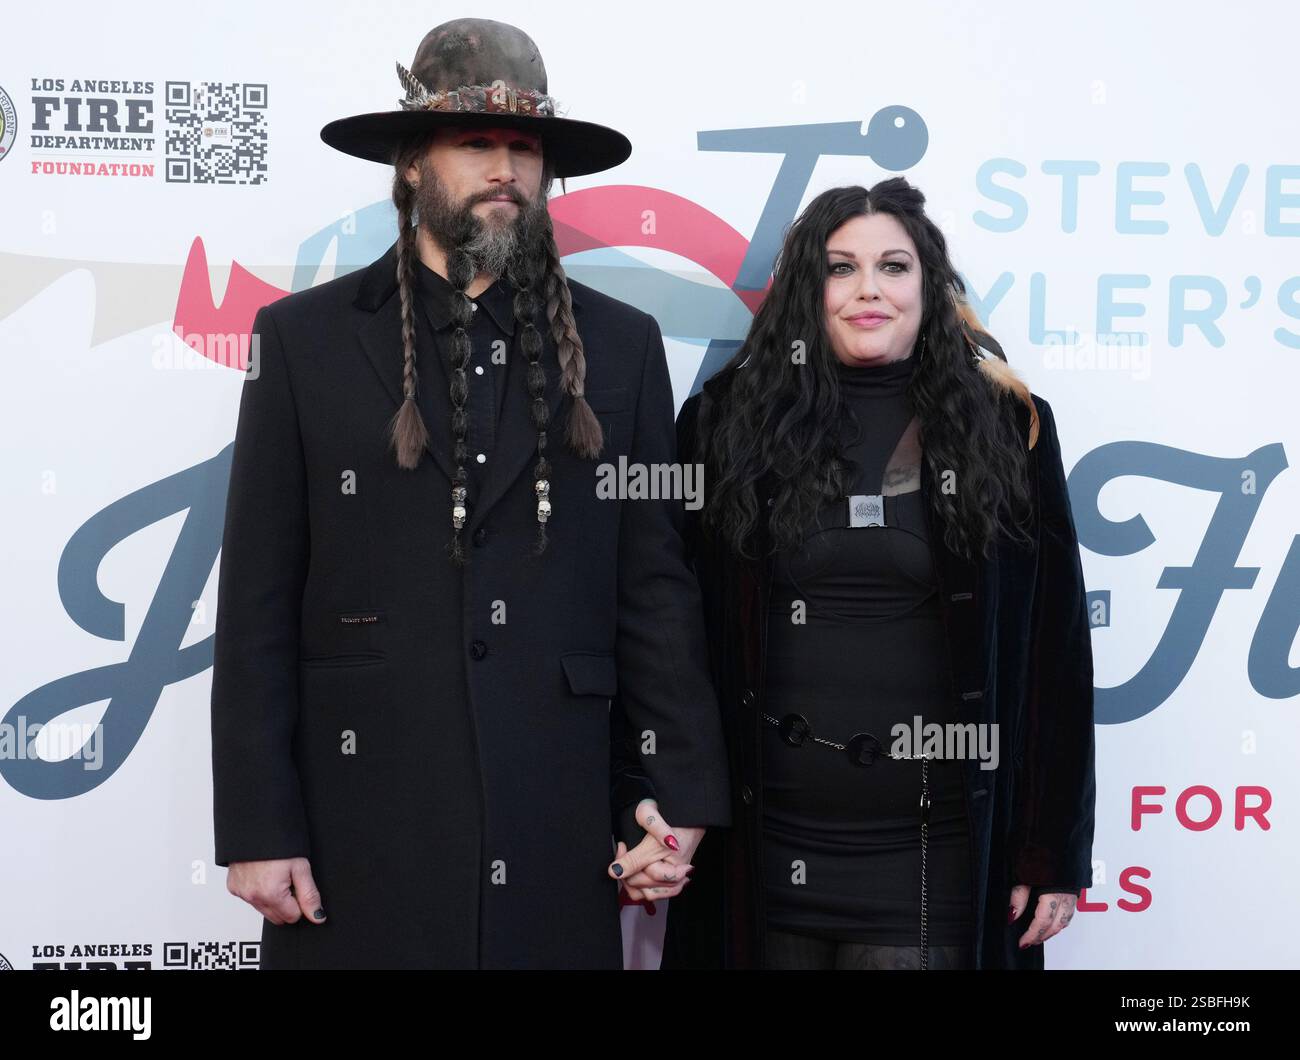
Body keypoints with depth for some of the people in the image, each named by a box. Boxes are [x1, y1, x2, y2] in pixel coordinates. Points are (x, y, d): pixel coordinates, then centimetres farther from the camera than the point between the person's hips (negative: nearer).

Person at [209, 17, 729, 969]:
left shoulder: (619, 345, 6)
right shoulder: (303, 338, 2)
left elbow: (658, 584, 5)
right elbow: (259, 604, 0)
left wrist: (682, 788, 0)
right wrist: (258, 827, -4)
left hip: (560, 832, 1)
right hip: (358, 831, -1)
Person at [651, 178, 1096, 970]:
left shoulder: (1006, 430, 1)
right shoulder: (729, 420, 2)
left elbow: (1055, 645, 2)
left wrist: (1056, 850, 0)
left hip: (930, 861, 0)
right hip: (763, 846, 1)